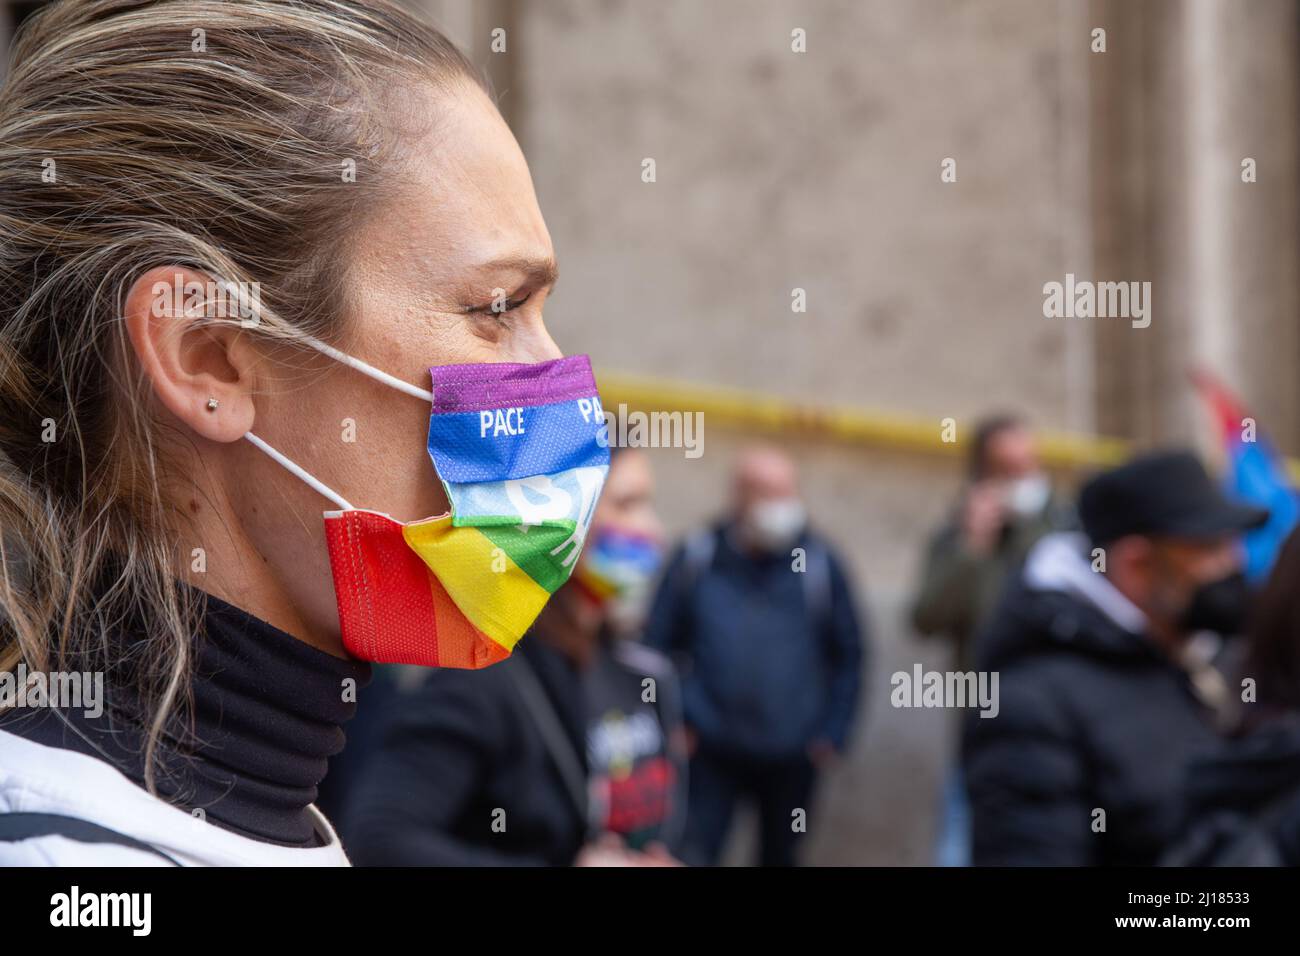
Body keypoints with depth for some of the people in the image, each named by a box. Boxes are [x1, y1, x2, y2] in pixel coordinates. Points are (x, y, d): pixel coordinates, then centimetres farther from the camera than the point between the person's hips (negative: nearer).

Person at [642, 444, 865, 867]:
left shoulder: (817, 563, -5)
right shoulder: (698, 558, -6)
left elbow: (849, 653, 3)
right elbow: (658, 642, 1)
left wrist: (833, 733, -1)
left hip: (791, 758, 1)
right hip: (712, 752, -1)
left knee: (779, 855, 16)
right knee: (691, 856, -9)